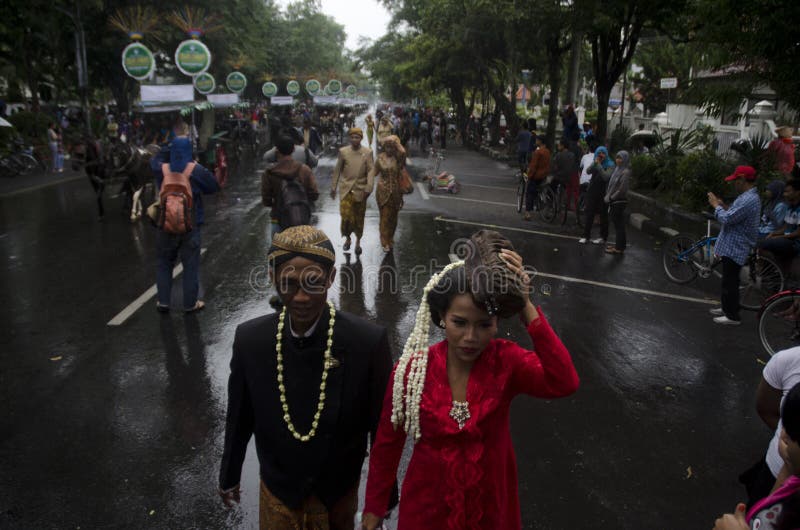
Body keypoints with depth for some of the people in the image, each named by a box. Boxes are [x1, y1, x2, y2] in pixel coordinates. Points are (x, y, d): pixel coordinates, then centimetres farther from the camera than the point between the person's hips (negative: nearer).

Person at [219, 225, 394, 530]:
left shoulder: (369, 342, -25)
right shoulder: (249, 340, -18)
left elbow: (381, 427, -13)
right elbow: (239, 418, -3)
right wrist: (229, 477, 10)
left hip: (338, 493, -1)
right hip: (277, 492, 1)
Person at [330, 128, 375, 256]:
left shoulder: (368, 152, -1)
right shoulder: (343, 151, 1)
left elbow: (371, 170, -5)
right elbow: (337, 170, 6)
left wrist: (369, 188, -16)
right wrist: (333, 187, 7)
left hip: (360, 190, 0)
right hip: (346, 189, 0)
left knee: (359, 218, 8)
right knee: (346, 216, -6)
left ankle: (358, 242, 24)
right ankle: (347, 238, 18)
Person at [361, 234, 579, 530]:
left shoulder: (507, 362, -18)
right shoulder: (411, 369, -19)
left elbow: (564, 384, -38)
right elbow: (388, 442, -6)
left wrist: (527, 309, -41)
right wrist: (374, 506, 4)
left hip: (491, 506, 2)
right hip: (428, 506, -1)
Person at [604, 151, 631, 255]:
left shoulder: (625, 172, -14)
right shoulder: (617, 169, 10)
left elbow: (622, 189, -18)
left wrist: (610, 198, -12)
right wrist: (608, 196, -1)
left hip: (619, 201, -8)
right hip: (614, 201, 8)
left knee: (619, 224, -1)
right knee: (617, 223, 15)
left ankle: (619, 247, 6)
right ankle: (619, 243, 25)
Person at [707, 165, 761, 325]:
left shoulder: (749, 200, -23)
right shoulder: (748, 196, 12)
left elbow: (726, 219, -26)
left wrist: (716, 205, -10)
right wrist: (723, 206, 6)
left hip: (735, 248, -11)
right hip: (732, 246, 11)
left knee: (730, 282, -2)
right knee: (729, 280, 21)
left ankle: (732, 316, 6)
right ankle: (727, 308, 33)